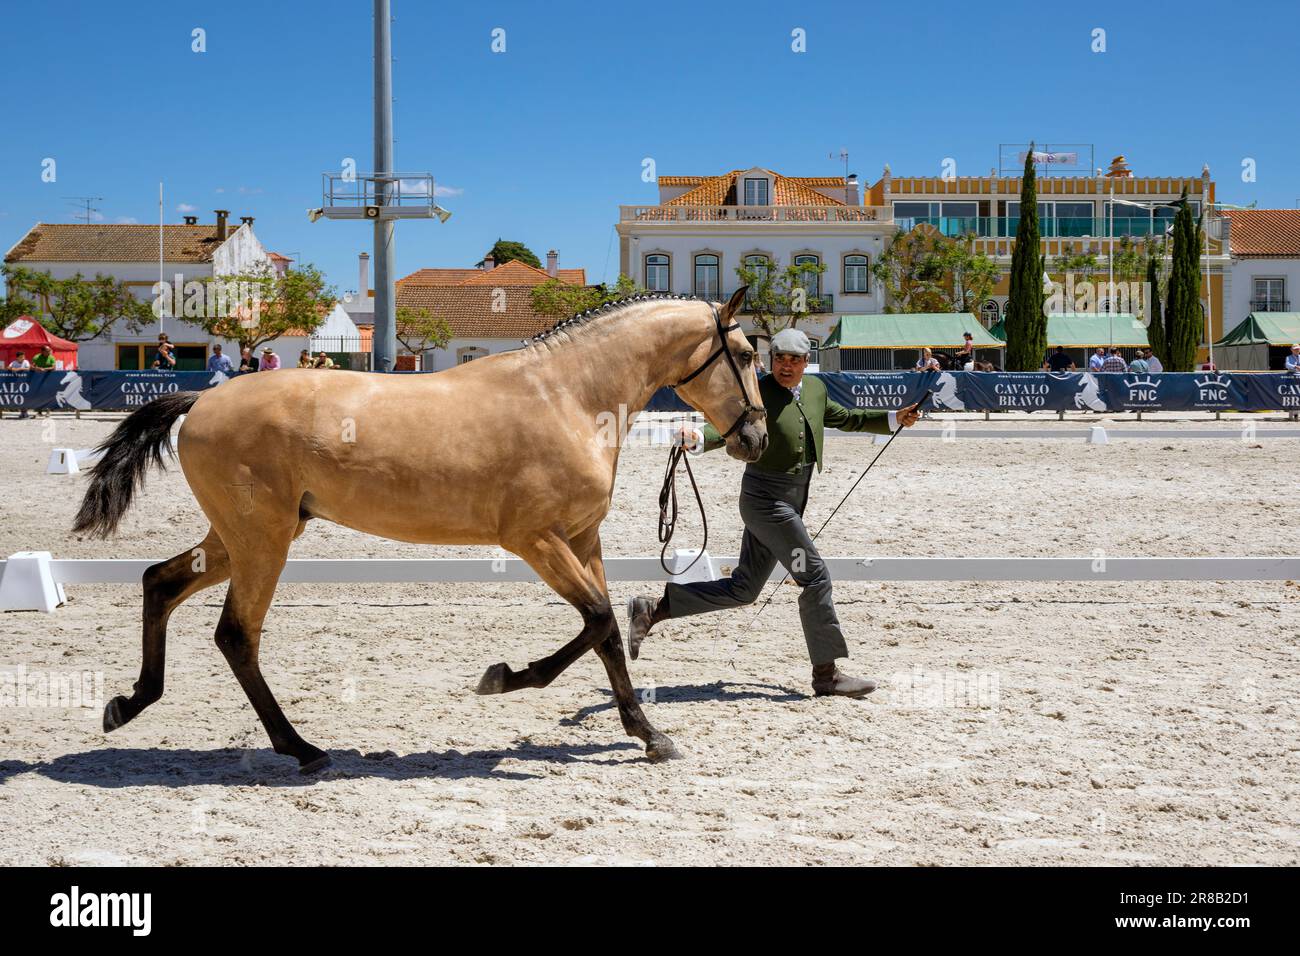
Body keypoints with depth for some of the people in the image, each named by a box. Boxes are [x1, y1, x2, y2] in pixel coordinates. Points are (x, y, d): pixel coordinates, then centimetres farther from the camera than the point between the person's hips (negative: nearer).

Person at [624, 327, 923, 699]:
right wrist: (697, 438, -47)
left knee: (743, 589, 12)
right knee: (814, 576, -7)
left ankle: (652, 610, 18)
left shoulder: (815, 388, 11)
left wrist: (894, 418, 24)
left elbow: (845, 418, 27)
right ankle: (826, 674, 3)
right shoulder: (758, 392, -13)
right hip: (766, 498, -9)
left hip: (791, 501, 9)